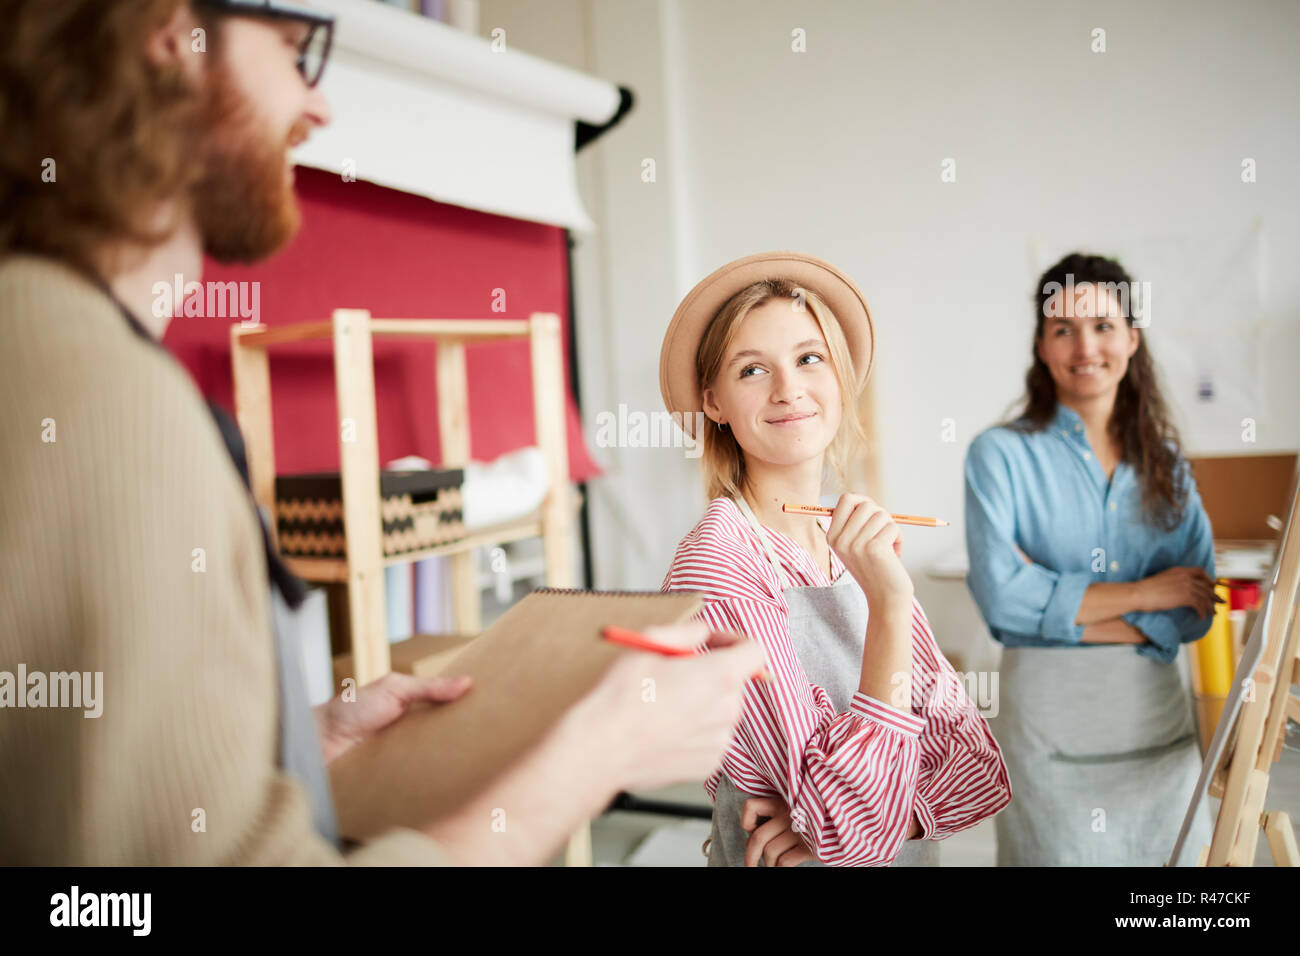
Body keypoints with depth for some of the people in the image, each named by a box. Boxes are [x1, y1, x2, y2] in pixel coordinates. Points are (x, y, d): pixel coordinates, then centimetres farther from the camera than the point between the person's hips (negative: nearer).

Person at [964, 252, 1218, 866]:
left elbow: (1194, 610, -2)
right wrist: (1141, 593, -10)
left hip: (1158, 716, 4)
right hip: (1048, 717, -4)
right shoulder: (1002, 454, -4)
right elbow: (1000, 595, -16)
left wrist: (1059, 607, -14)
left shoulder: (1167, 464, 8)